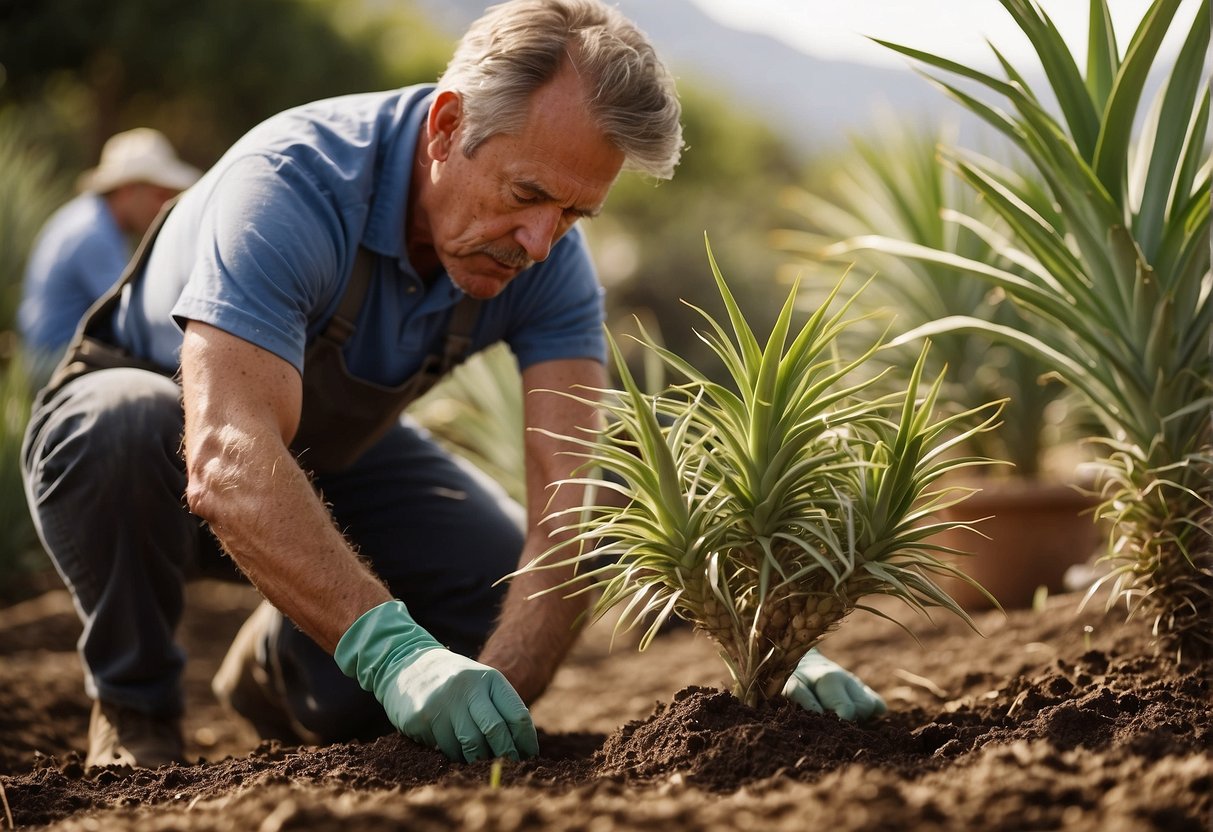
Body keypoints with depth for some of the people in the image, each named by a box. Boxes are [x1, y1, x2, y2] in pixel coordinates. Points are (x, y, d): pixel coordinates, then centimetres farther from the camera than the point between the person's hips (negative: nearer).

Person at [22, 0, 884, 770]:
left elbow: (574, 495, -30)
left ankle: (284, 667, 14)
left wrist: (493, 695, -45)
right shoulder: (291, 185, -38)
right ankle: (133, 706, -9)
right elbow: (228, 461, -51)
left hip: (341, 453, 5)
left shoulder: (548, 256, -21)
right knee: (113, 426, -38)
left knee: (506, 582, -17)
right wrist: (392, 652, -62)